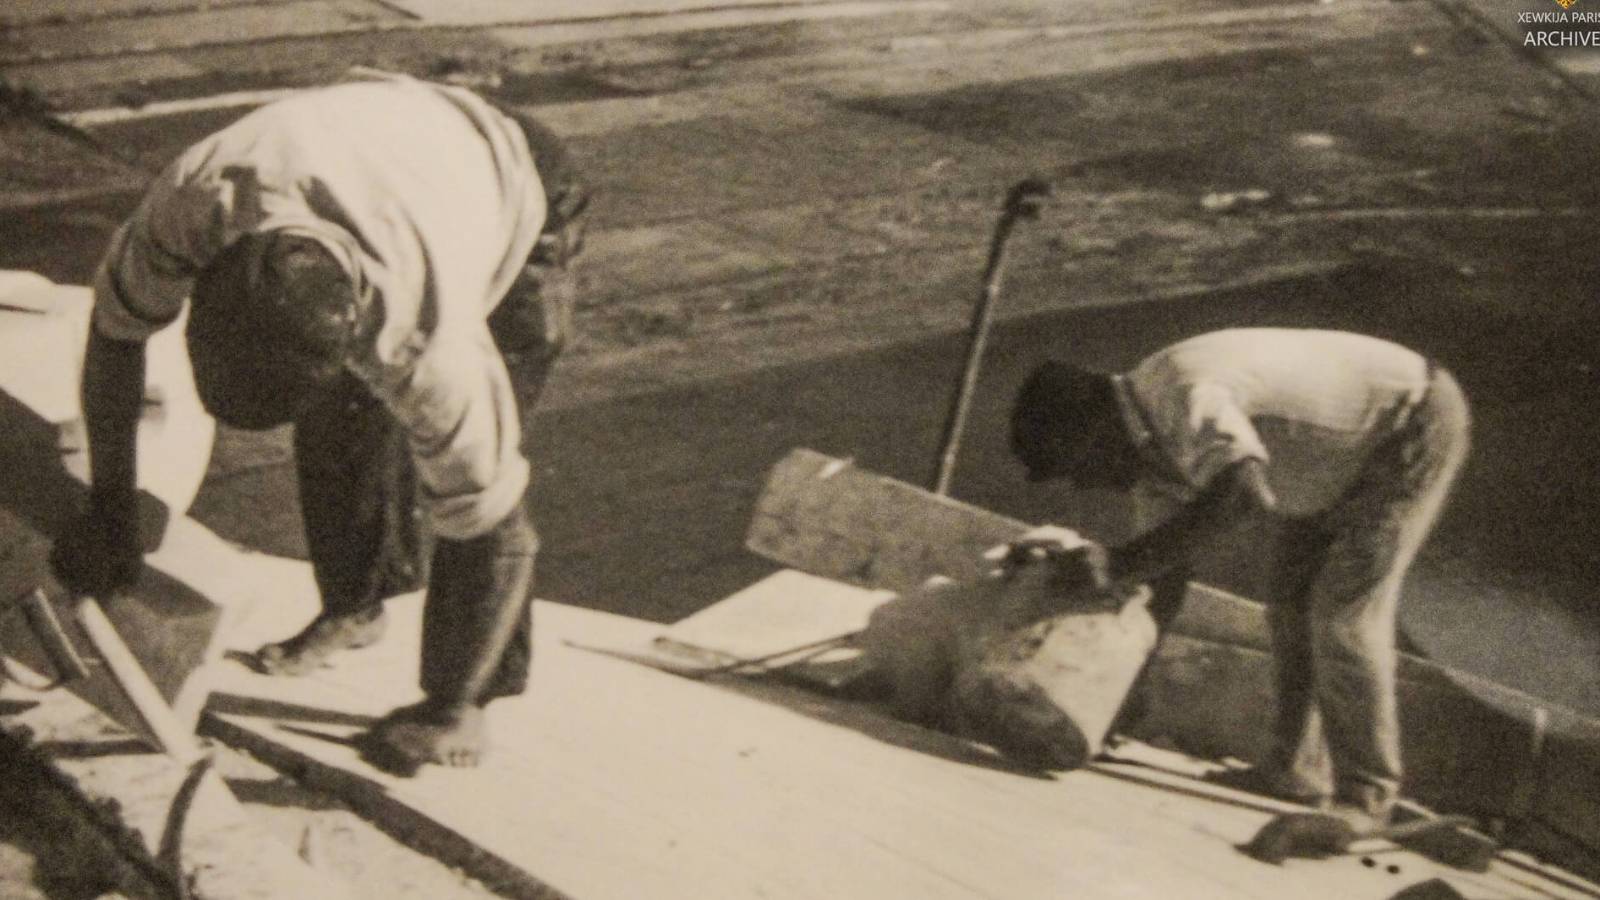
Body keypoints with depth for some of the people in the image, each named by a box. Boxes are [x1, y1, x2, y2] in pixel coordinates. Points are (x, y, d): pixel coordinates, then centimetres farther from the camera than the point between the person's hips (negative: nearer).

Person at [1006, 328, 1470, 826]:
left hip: (1417, 422, -10)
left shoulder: (1185, 393, -32)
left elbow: (1242, 490, -49)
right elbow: (1166, 581, 3)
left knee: (1344, 612, -12)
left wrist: (1121, 561, -44)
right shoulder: (1152, 441, -2)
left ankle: (1364, 797, -2)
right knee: (1292, 603, 11)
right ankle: (1295, 771, 21)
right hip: (1351, 454, 10)